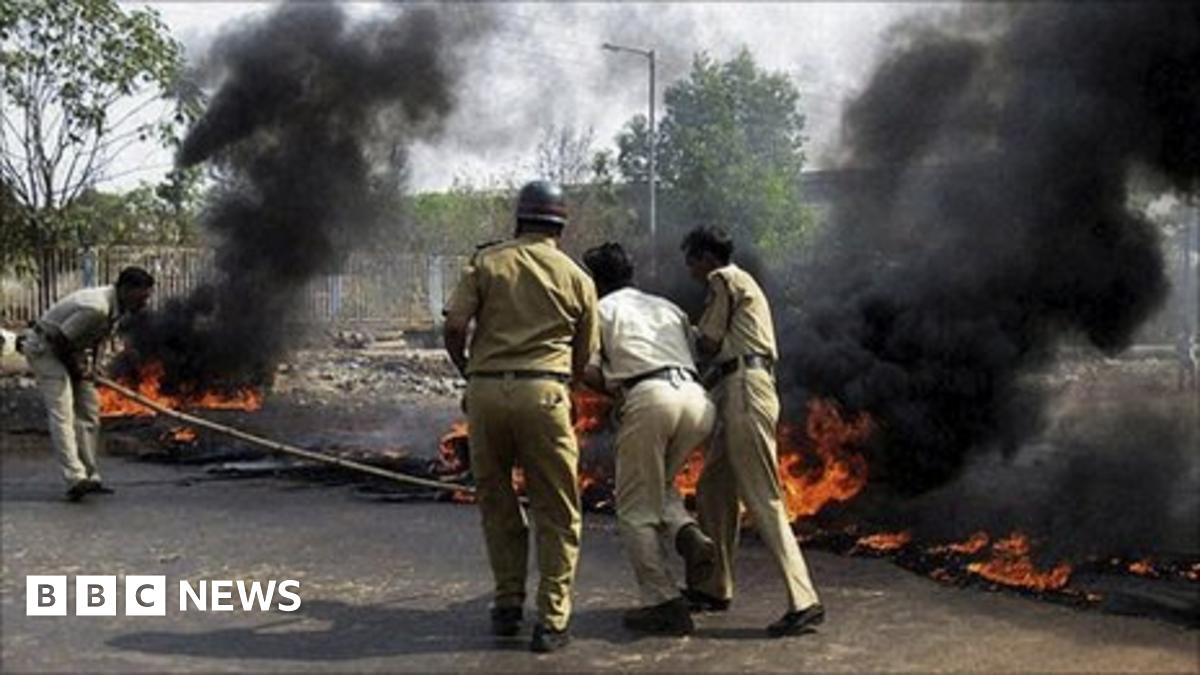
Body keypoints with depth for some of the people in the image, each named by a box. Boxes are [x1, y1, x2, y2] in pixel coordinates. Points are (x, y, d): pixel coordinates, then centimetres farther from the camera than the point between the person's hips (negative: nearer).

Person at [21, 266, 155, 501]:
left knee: (89, 412, 6)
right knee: (62, 413, -18)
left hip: (72, 351, 10)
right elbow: (59, 340, -27)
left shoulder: (119, 307, -3)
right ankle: (76, 479, -26)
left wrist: (91, 366, 3)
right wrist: (76, 367, -12)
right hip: (45, 348, -10)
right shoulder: (96, 308, -32)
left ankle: (90, 476, 11)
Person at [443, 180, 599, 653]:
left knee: (496, 503, 18)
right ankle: (551, 621, 5)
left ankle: (508, 603, 23)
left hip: (486, 389, 1)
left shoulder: (487, 262, 7)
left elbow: (454, 327, -2)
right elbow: (584, 361, 11)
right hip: (544, 391, -1)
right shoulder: (577, 278, 9)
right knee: (556, 512, 7)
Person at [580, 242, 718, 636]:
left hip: (650, 397, -5)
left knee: (635, 508, 8)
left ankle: (665, 603, 3)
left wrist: (614, 390, 22)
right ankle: (686, 534, -1)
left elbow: (589, 371, 2)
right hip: (698, 398, 6)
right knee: (659, 484, 28)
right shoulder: (668, 307, 30)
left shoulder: (602, 309, 15)